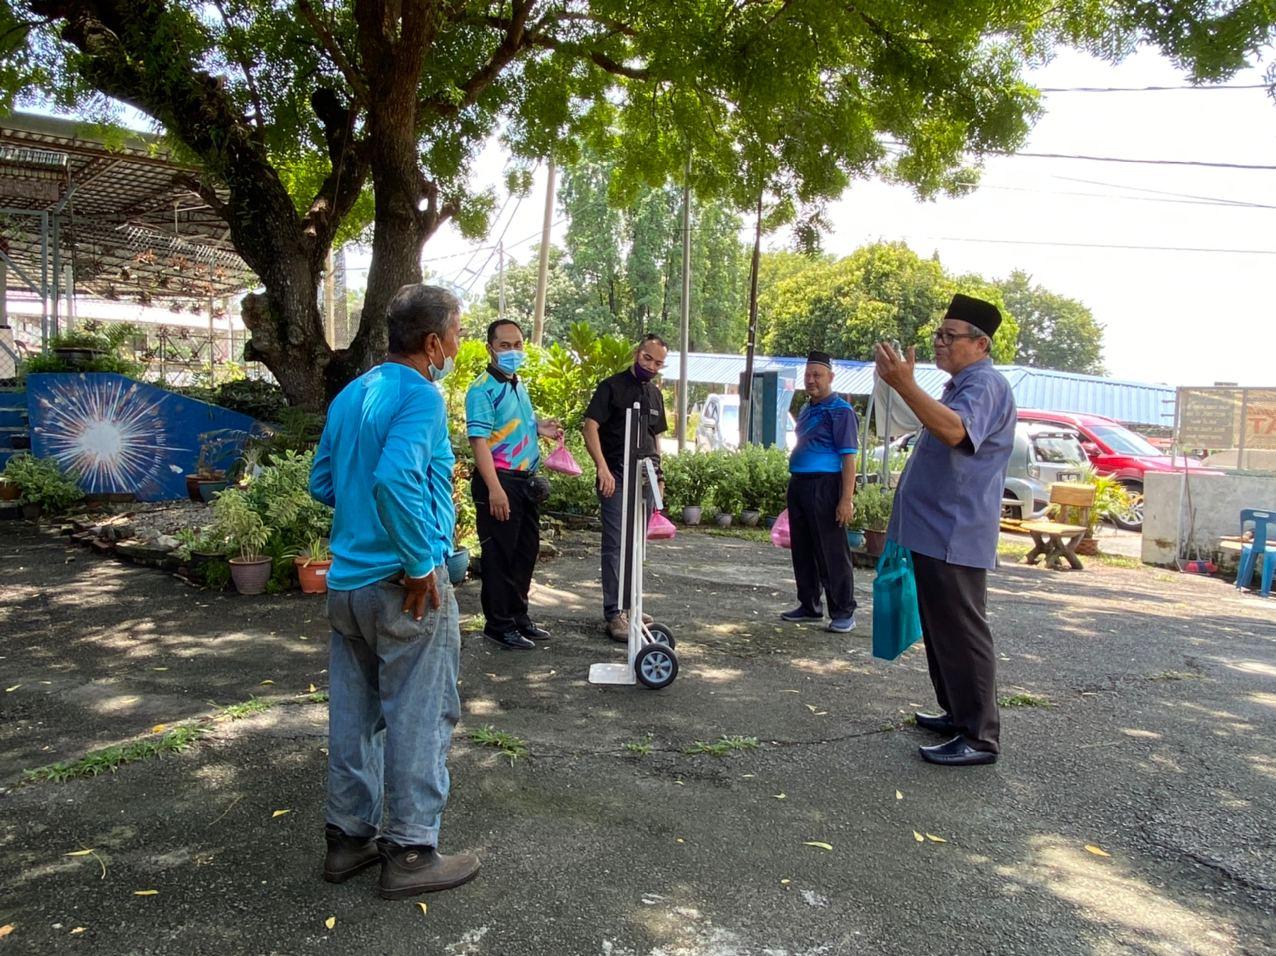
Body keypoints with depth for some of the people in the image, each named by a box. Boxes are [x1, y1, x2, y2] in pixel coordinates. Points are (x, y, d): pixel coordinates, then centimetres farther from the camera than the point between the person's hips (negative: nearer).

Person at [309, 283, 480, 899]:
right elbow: (394, 478, -32)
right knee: (419, 717, 4)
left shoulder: (350, 394, 11)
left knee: (353, 714, 16)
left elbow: (322, 483, 17)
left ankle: (349, 837, 29)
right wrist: (420, 562, -23)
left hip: (345, 580, 8)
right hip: (404, 587, -8)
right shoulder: (419, 396, -15)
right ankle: (410, 852, 14)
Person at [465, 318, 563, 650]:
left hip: (526, 480, 9)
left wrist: (539, 428, 6)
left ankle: (519, 616, 30)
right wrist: (495, 489, -26)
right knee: (499, 556, 0)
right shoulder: (483, 389, -12)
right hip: (500, 481, -9)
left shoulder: (519, 386, 15)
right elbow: (479, 439, -20)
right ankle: (499, 624, 12)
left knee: (526, 551, 16)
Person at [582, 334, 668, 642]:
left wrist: (658, 474, 16)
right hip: (617, 478, -7)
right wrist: (603, 468, -22)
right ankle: (613, 613, -6)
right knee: (615, 545, -8)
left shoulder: (655, 394, 16)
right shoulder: (612, 386, -3)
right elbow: (590, 427, -12)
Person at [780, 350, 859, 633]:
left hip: (824, 487, -8)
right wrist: (795, 484, 18)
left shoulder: (840, 411, -8)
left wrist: (847, 499, -20)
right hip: (798, 485, 9)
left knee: (831, 553, -3)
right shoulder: (805, 411, 17)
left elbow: (849, 458, -14)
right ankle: (809, 606, 25)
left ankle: (843, 612, 6)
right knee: (802, 551, 13)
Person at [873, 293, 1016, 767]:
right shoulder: (959, 386, 21)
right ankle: (956, 714, 30)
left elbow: (954, 430, -36)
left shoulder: (985, 385, -14)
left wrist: (905, 385, -42)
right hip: (933, 533, 11)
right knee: (940, 631, 18)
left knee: (961, 634, -6)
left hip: (955, 536, -11)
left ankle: (979, 736, 2)